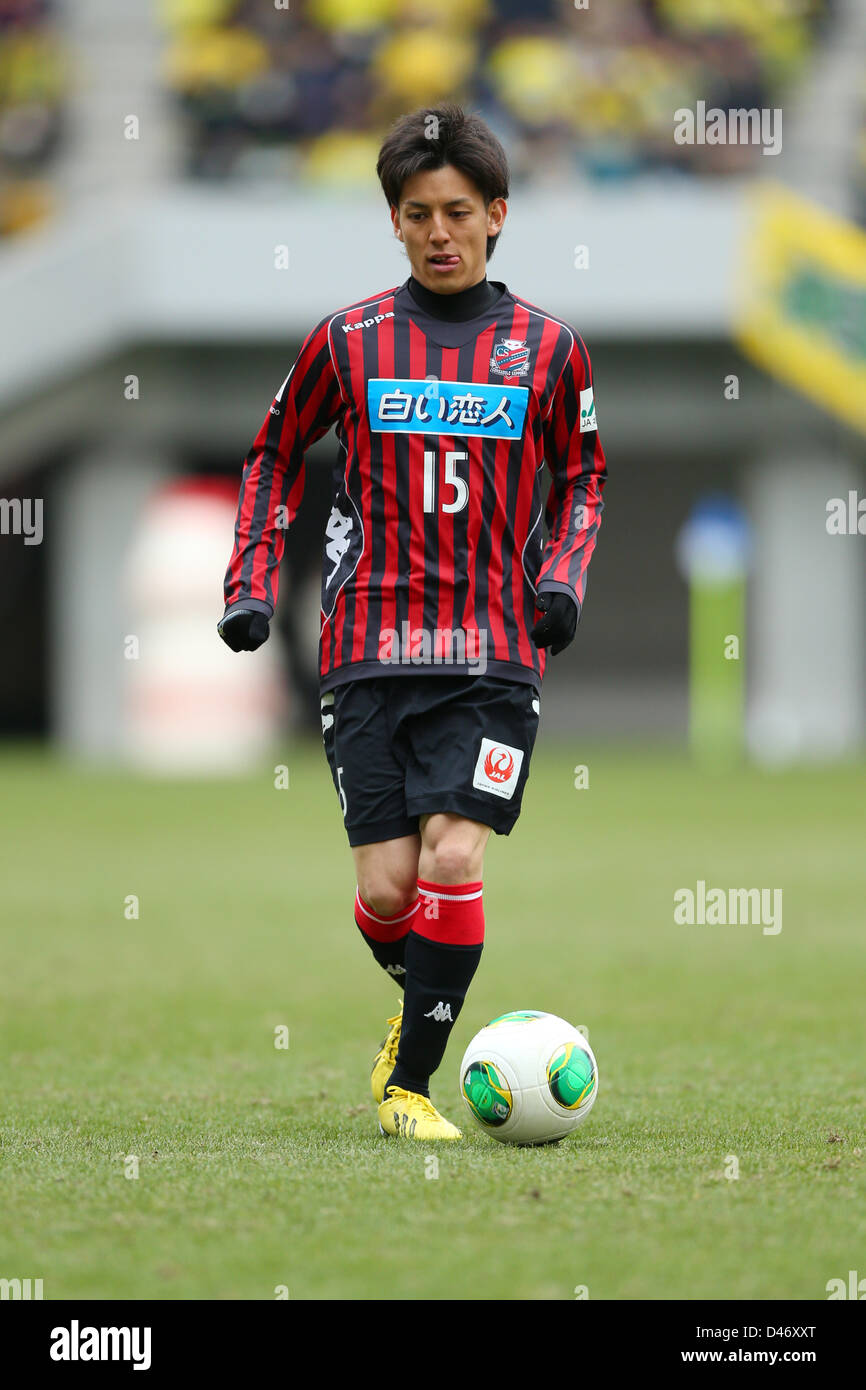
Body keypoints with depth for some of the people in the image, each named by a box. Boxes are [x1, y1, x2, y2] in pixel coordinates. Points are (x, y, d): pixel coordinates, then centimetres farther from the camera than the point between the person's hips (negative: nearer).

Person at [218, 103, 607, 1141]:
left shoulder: (547, 348, 4)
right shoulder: (348, 342, 3)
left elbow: (581, 475, 19)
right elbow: (276, 455, 18)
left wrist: (562, 574, 2)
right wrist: (252, 582, 9)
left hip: (494, 655, 0)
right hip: (368, 653, 0)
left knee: (453, 856, -16)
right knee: (387, 888, -5)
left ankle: (409, 1082, -4)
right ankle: (420, 997, 28)